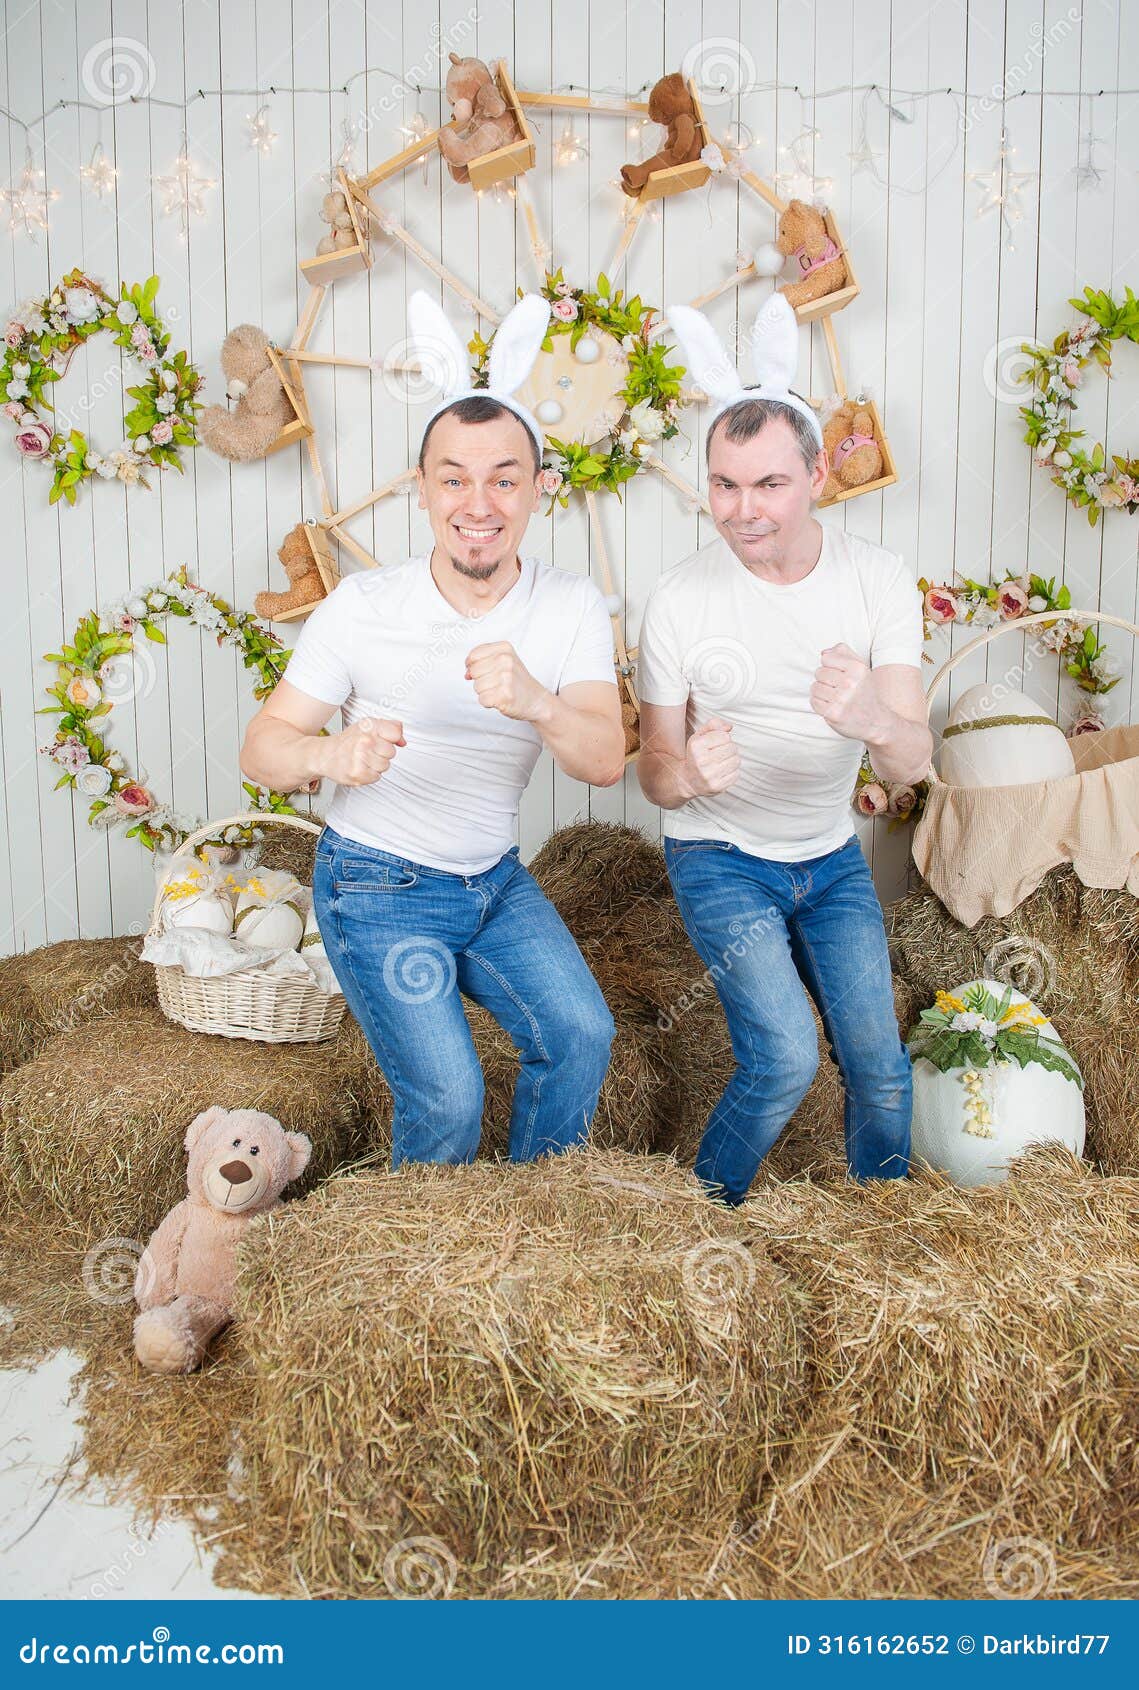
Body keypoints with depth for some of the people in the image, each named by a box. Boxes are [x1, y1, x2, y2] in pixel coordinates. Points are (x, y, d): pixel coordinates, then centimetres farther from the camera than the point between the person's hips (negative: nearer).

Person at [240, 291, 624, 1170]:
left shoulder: (573, 606, -9)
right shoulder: (363, 605, -14)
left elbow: (607, 761, -20)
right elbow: (262, 748, -12)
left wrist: (535, 702, -42)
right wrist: (329, 753, -36)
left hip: (496, 877, 3)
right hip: (379, 887, -3)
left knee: (582, 1033, -11)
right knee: (447, 1096, -13)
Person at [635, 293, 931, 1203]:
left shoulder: (881, 579, -11)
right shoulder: (681, 599, -17)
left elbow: (915, 761, -18)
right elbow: (656, 774, -9)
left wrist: (874, 718, -43)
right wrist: (689, 771, -35)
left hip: (833, 855, 3)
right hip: (720, 856, -3)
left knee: (881, 1067, 3)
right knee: (785, 1058, -18)